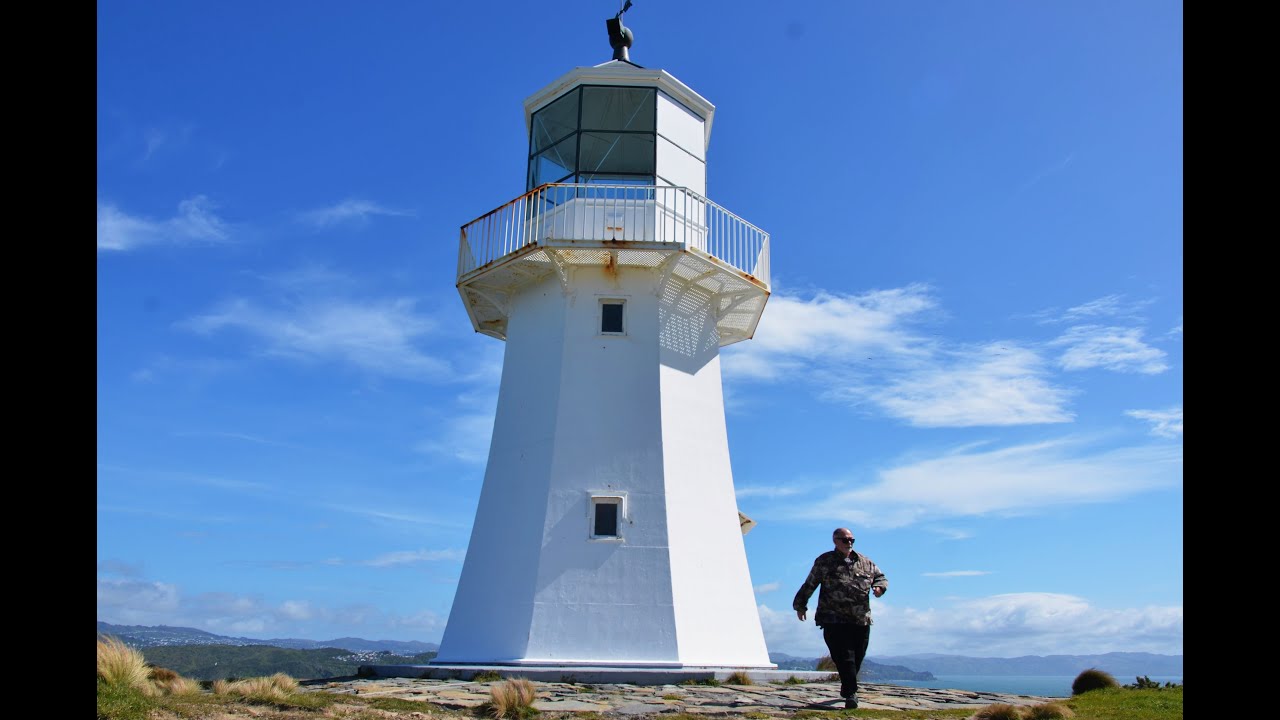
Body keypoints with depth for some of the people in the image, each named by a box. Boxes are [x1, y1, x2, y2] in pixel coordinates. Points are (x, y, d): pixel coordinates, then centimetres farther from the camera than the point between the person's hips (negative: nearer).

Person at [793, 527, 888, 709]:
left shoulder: (865, 562, 13)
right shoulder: (824, 562, 4)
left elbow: (881, 577, 24)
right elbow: (809, 585, 11)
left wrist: (879, 586, -1)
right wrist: (800, 605, 16)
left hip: (861, 620, 4)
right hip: (834, 620, -4)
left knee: (857, 659, 10)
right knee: (844, 657, -12)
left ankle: (847, 690, 29)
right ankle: (851, 693, -8)